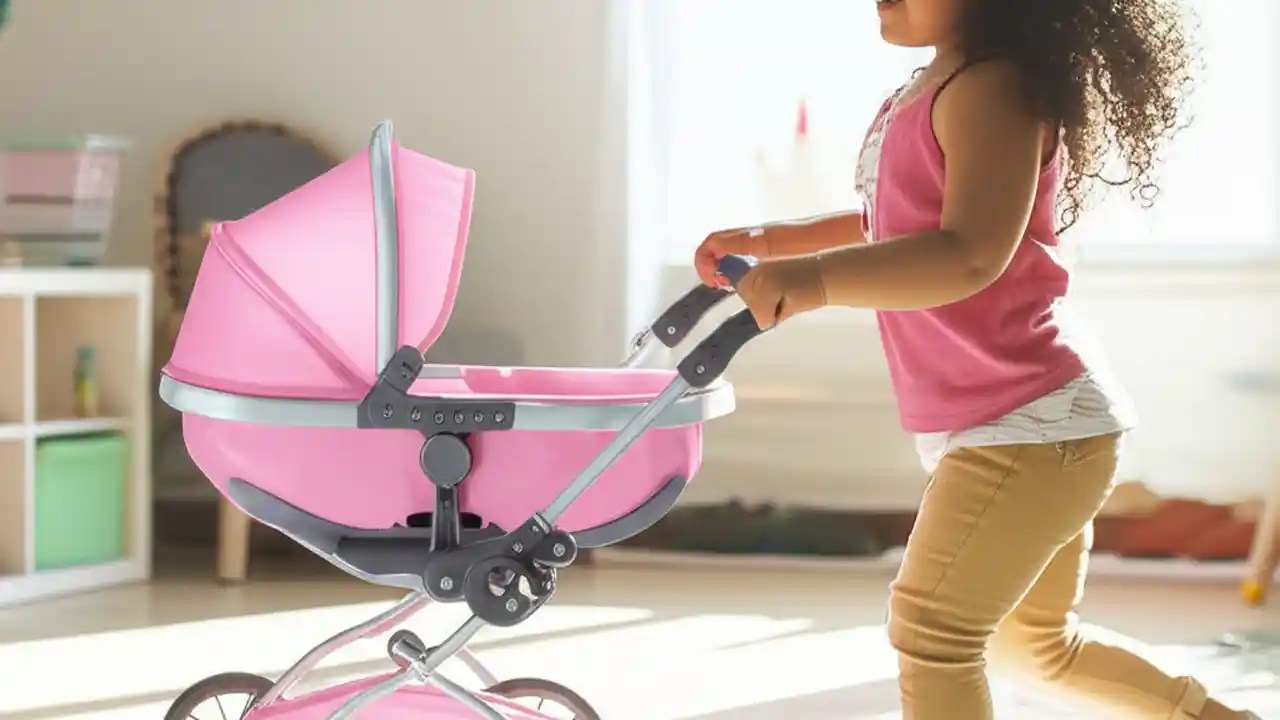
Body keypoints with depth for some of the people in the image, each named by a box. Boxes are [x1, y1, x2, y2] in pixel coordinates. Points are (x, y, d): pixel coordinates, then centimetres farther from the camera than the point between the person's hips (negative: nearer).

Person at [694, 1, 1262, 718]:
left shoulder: (993, 87, -19)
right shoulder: (932, 90, 12)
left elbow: (971, 255, -32)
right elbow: (898, 227, 27)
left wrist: (817, 279, -44)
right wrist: (769, 242, 20)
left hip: (1029, 420, -11)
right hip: (1023, 422, 11)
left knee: (930, 629, -8)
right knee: (1032, 638, 23)